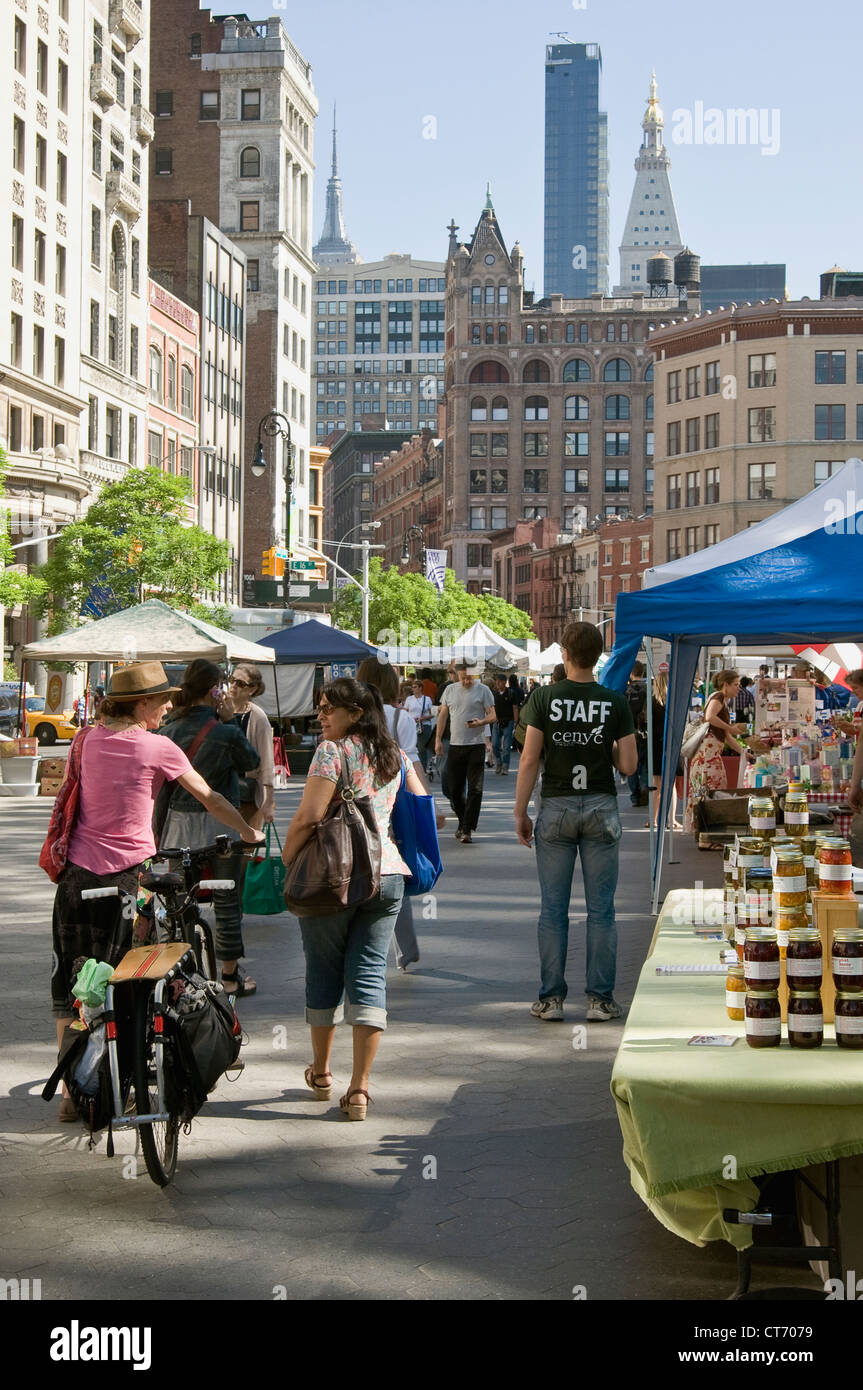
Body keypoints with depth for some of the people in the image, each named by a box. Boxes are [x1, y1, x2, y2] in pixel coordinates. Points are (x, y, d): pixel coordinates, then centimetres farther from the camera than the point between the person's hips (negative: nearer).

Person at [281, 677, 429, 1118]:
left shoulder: (332, 751, -9)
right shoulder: (395, 755, 11)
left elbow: (309, 816, -17)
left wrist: (286, 859, -4)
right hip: (387, 875, 5)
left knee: (324, 970, 13)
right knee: (369, 972, 3)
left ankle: (321, 1072, 29)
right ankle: (359, 1089, -3)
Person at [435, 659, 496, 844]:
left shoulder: (483, 690, 1)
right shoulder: (450, 690, 11)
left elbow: (493, 716, -1)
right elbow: (443, 715, 16)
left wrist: (481, 722, -23)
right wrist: (438, 739, 8)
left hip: (476, 745, -4)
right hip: (455, 745, 4)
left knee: (475, 789, -8)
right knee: (454, 789, 6)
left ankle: (467, 829, -6)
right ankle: (463, 822, 25)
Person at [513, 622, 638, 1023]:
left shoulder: (544, 697, -5)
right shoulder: (615, 702, -2)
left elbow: (529, 760, -6)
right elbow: (628, 765, -3)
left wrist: (520, 812, 2)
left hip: (556, 808, 0)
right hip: (601, 808, 0)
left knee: (553, 909, 5)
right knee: (601, 910, 4)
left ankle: (551, 998, 6)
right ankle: (601, 999, 5)